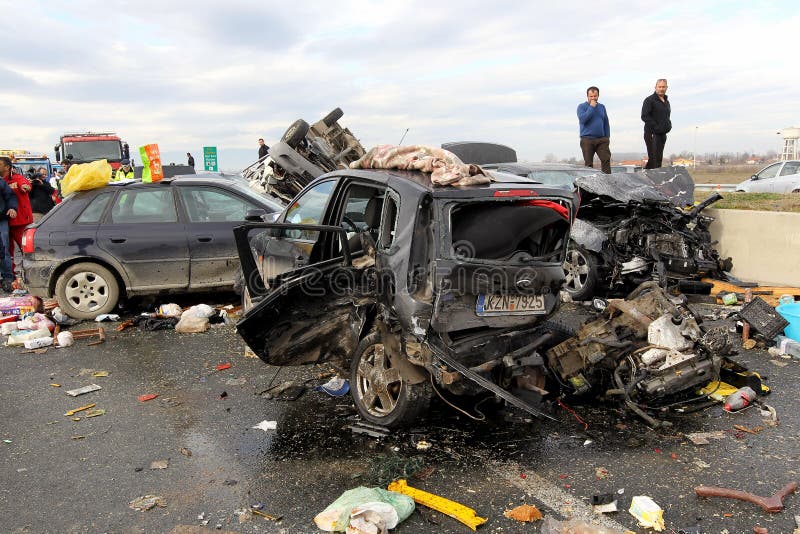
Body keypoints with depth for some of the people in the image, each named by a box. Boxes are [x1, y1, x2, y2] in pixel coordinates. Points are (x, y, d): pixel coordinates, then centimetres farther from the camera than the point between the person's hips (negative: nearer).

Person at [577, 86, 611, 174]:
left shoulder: (602, 107, 15)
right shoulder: (581, 106, 2)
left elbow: (606, 123, 18)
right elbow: (582, 119, -16)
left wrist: (607, 137, 11)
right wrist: (591, 107, -12)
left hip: (602, 139, 3)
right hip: (587, 140, -3)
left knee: (606, 159, -8)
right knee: (588, 163, 0)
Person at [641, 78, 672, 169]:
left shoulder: (666, 102, 19)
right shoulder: (649, 100, -6)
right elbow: (644, 116, -15)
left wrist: (668, 126, 9)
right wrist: (655, 127, -19)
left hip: (663, 134, 8)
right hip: (652, 134, -8)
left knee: (659, 158, 7)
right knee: (653, 158, -15)